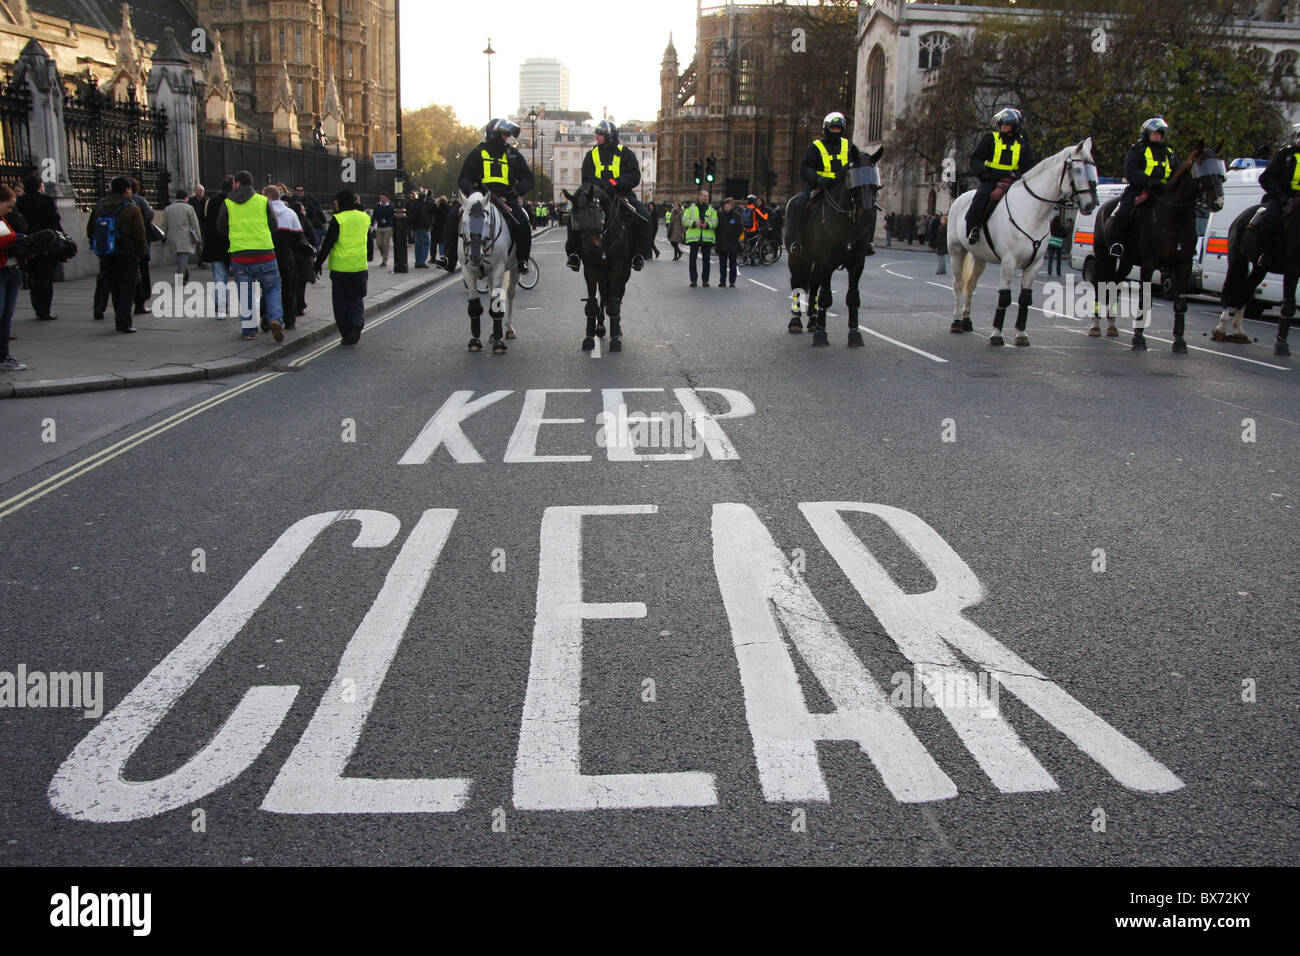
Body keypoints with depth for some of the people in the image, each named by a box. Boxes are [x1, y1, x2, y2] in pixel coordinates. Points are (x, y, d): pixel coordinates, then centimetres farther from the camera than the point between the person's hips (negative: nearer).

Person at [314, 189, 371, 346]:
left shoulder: (338, 219, -11)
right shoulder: (364, 218, 4)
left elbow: (328, 243, -11)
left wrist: (318, 263, -2)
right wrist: (359, 206, 17)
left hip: (340, 267, -4)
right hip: (360, 267, 4)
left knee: (341, 303, 7)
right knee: (356, 299, 15)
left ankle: (347, 334, 7)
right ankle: (358, 321, -13)